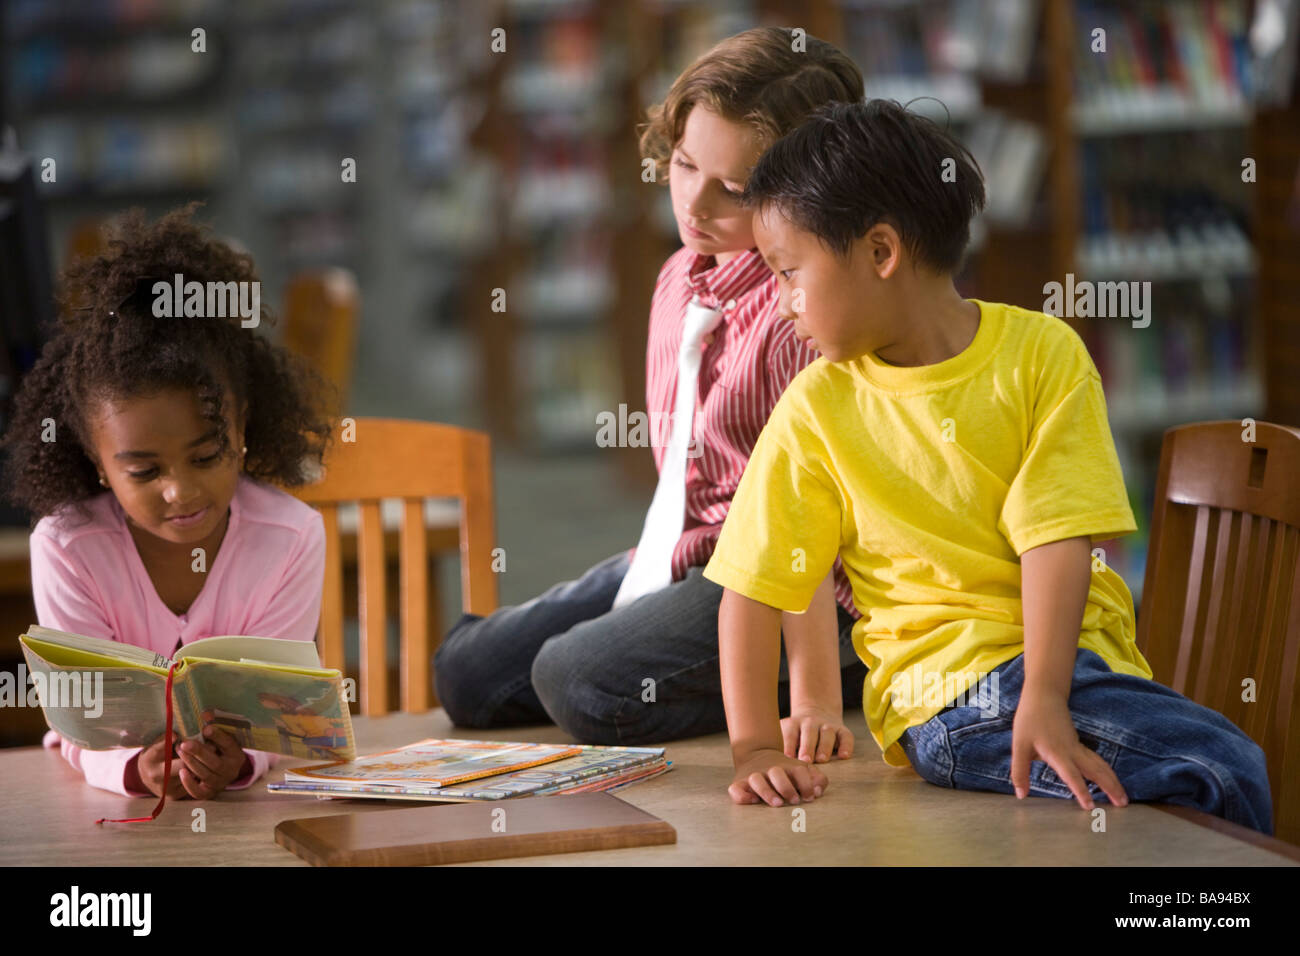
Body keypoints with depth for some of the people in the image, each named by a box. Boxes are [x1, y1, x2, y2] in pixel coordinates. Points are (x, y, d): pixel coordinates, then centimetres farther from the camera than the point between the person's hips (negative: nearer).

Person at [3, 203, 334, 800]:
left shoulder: (292, 538, -11)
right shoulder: (65, 546, -13)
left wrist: (235, 760, -37)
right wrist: (139, 768, -40)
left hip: (248, 789, 1)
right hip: (114, 788, -1)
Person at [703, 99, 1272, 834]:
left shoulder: (1042, 352, 0)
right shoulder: (818, 409, 2)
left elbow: (1056, 538, -10)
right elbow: (751, 593, 2)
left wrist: (1044, 702, -21)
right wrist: (755, 749, -9)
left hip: (1070, 656, 3)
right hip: (950, 688, -3)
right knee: (1223, 767, -23)